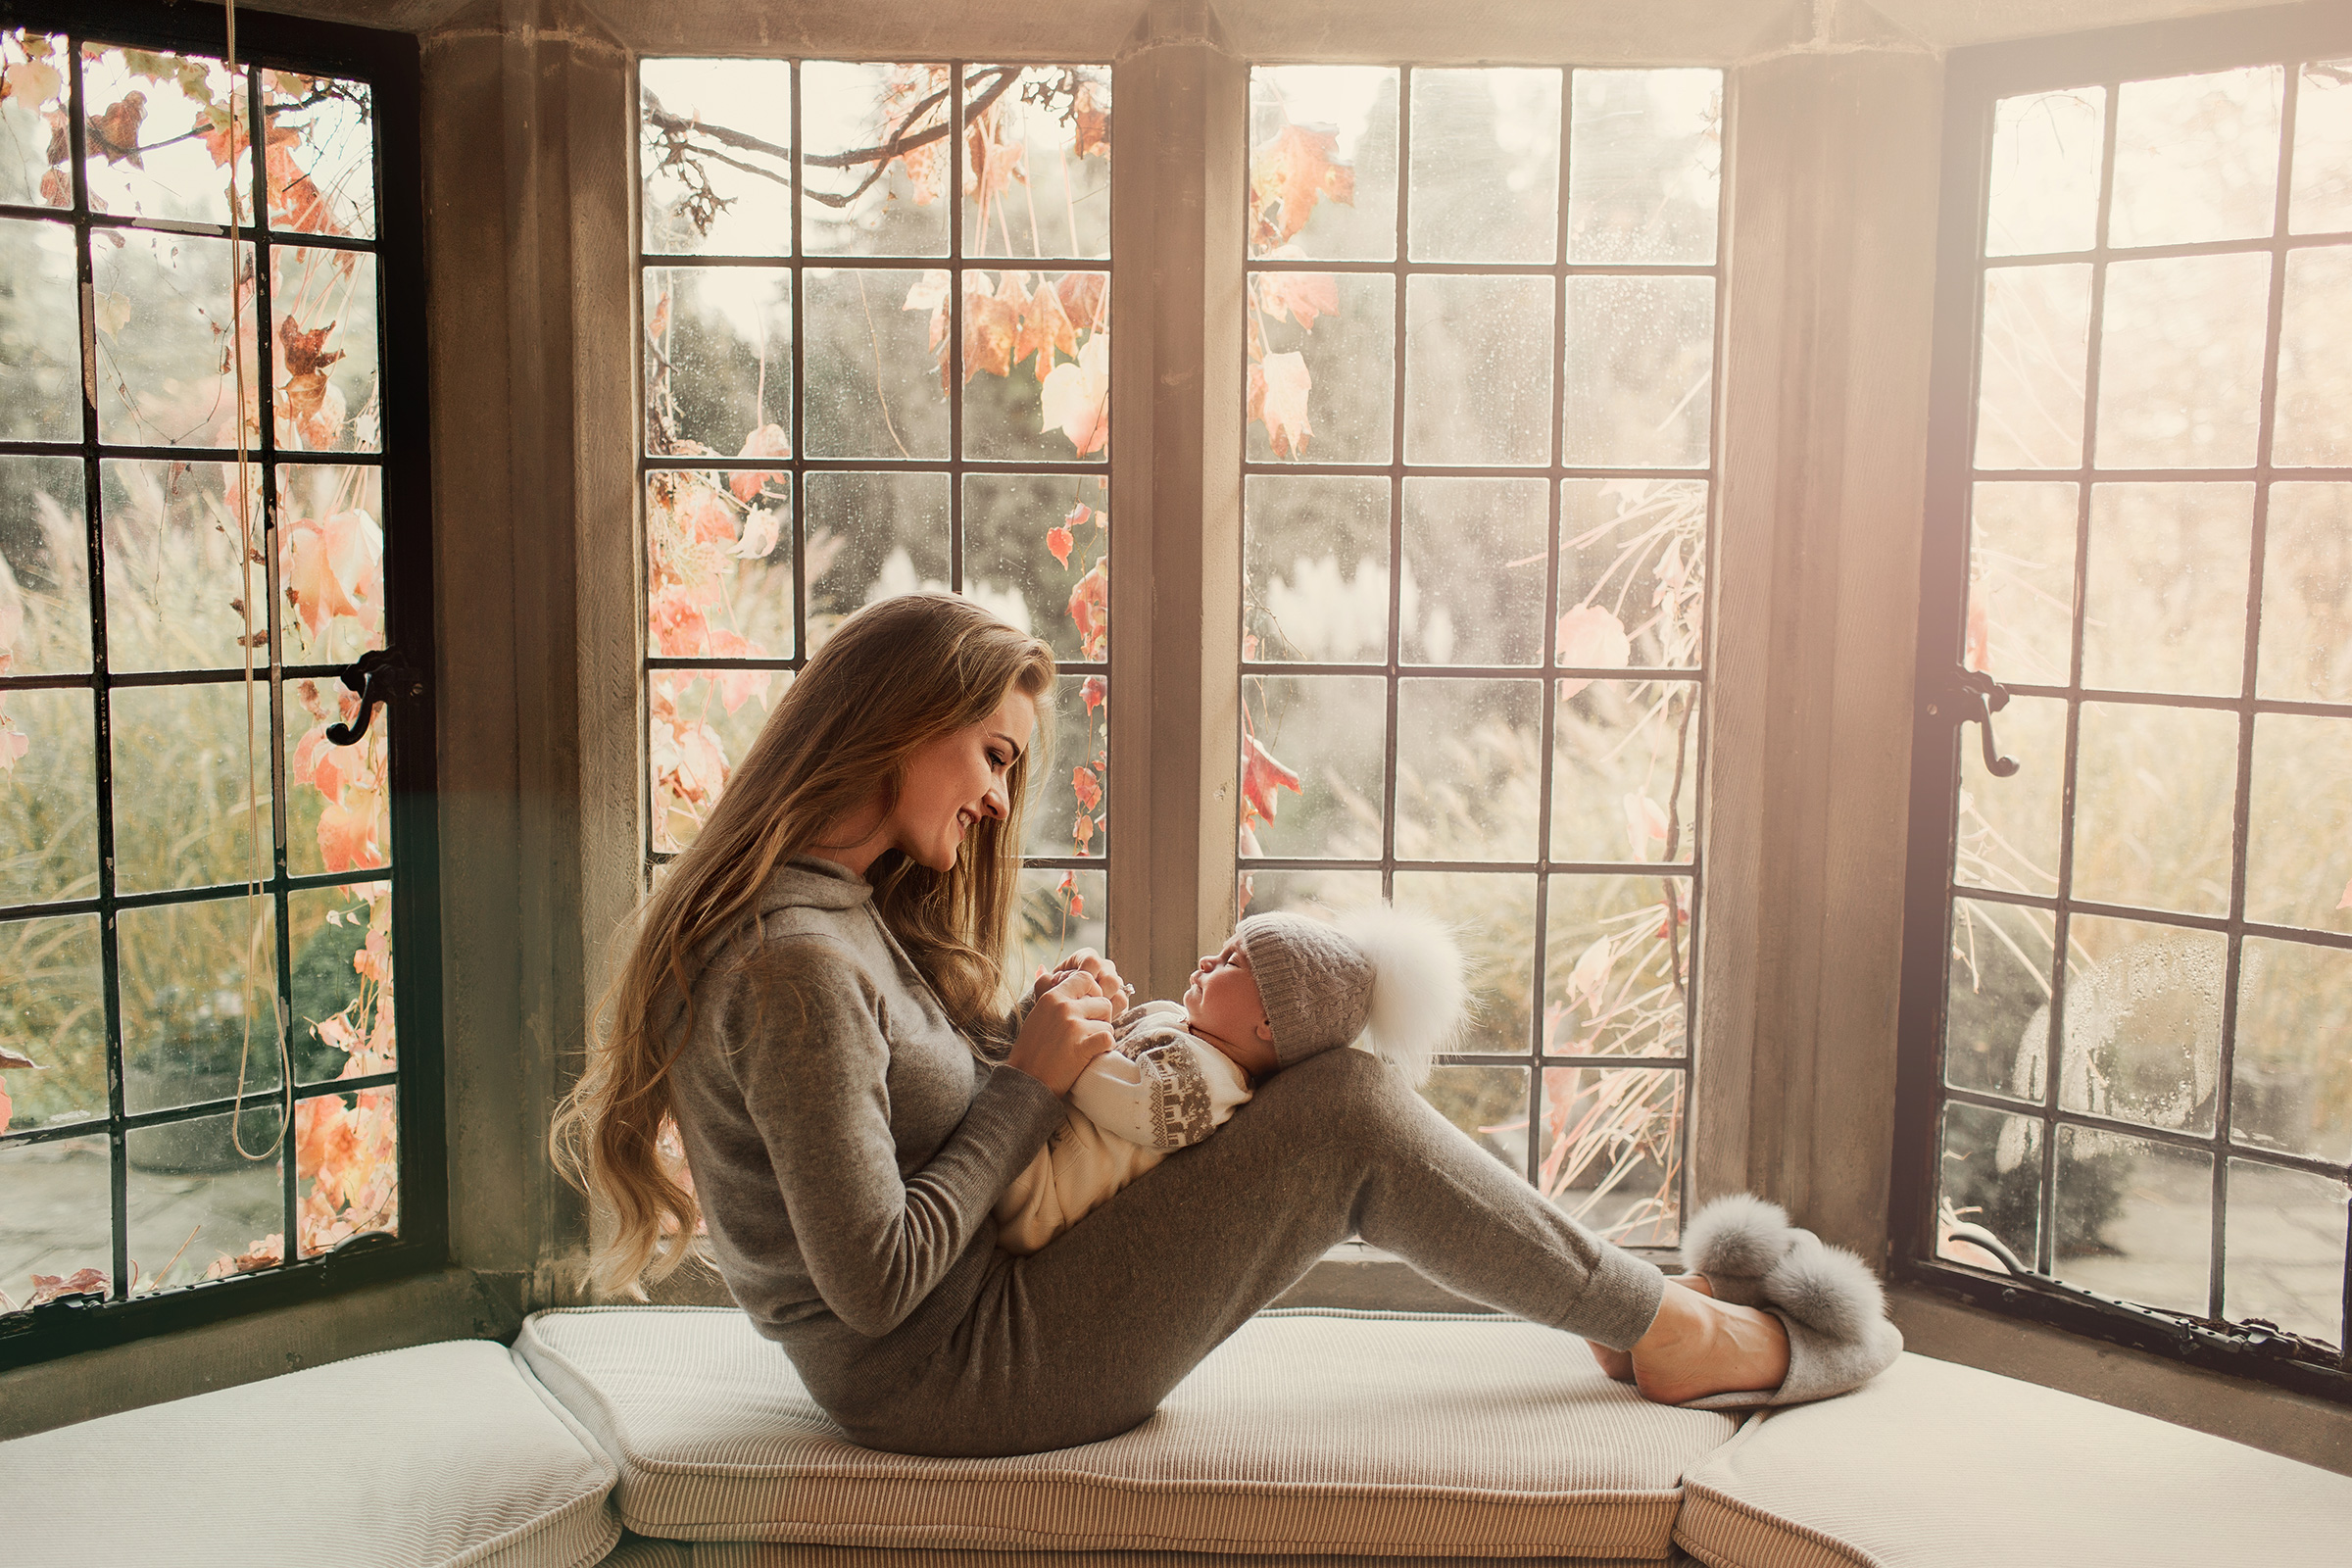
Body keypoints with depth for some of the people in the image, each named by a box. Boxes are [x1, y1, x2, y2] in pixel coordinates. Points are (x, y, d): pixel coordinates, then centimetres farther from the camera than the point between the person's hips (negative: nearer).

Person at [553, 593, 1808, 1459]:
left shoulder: (847, 907, 8)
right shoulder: (795, 963, -24)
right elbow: (875, 1284, -24)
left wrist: (1032, 1030, -5)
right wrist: (1031, 1082, -17)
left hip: (964, 1316, 10)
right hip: (940, 1376, -10)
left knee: (1323, 1099, 8)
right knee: (1348, 1112, -12)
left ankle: (1629, 1304, 17)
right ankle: (1666, 1334, 7)